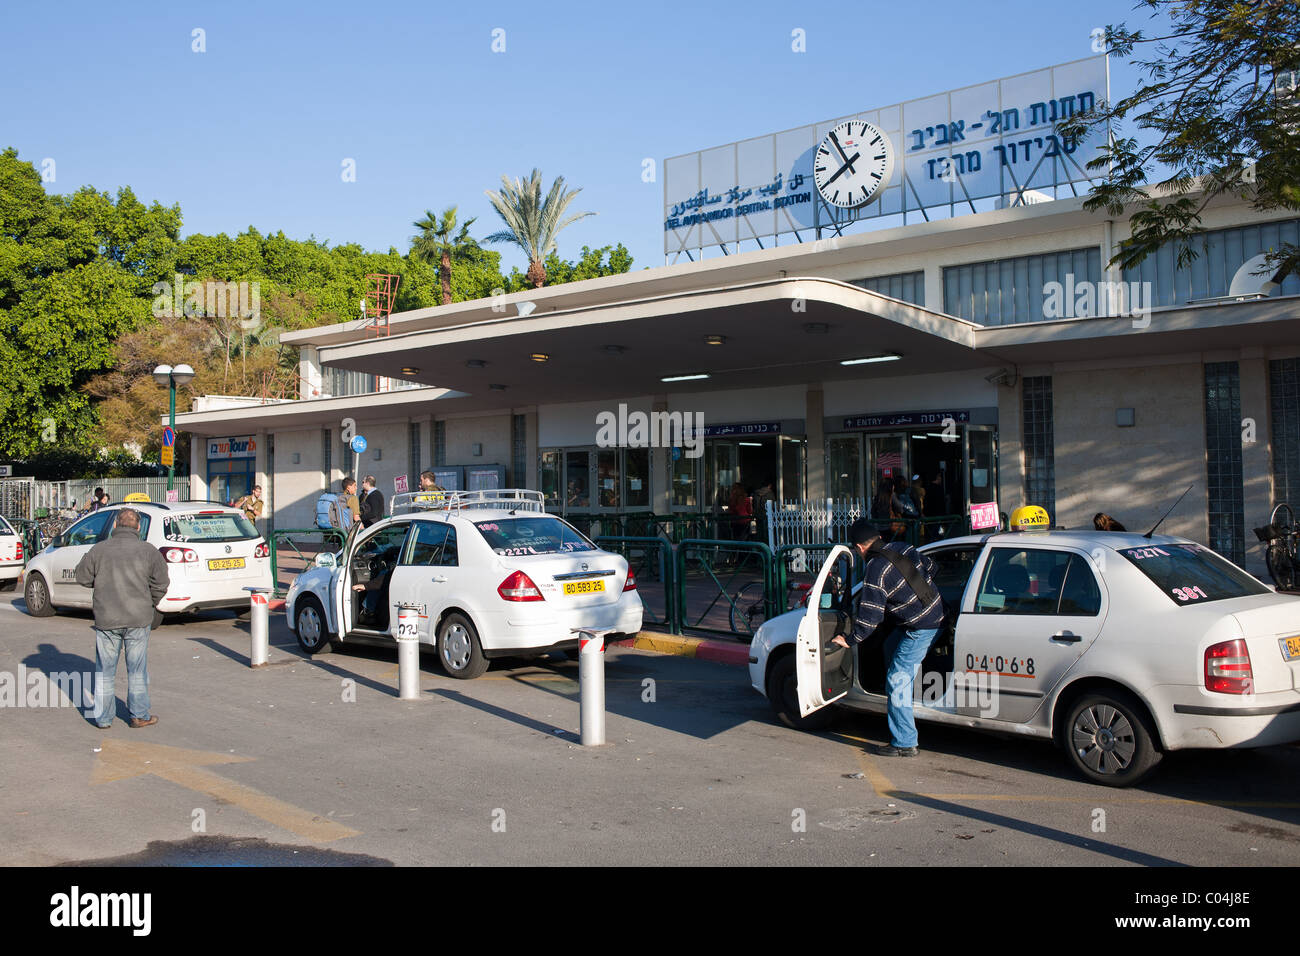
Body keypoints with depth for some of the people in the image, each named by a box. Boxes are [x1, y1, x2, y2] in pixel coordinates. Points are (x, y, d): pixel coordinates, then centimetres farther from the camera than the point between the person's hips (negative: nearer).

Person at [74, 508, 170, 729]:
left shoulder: (99, 549, -1)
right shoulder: (148, 550, -4)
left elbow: (83, 577, 7)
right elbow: (161, 583, -2)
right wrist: (150, 603, 15)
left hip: (106, 619, 1)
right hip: (138, 619, -1)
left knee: (105, 669, 12)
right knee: (137, 669, 9)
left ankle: (103, 717, 18)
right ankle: (139, 715, 15)